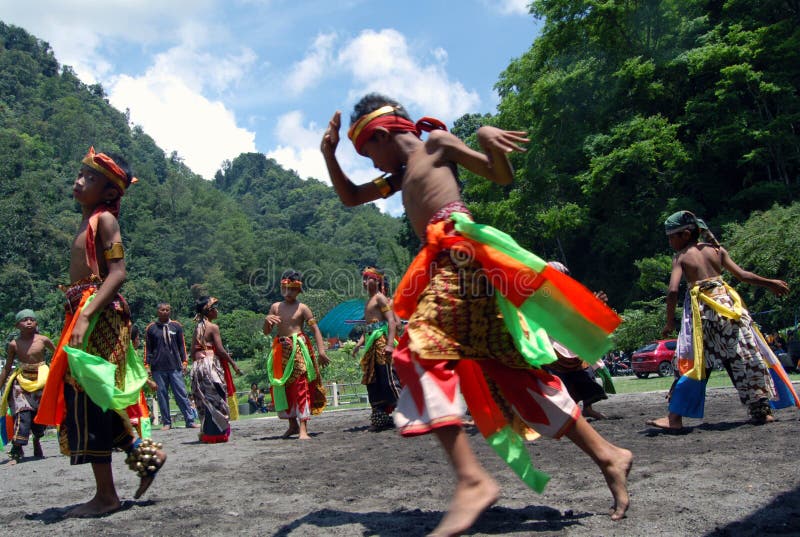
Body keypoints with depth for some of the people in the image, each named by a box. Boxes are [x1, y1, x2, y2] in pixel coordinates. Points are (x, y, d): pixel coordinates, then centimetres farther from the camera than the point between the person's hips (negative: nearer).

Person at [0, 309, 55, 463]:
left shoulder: (43, 340, -4)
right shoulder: (14, 344, -4)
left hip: (41, 380, 1)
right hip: (21, 381, -1)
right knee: (22, 415, -13)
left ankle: (37, 441, 34)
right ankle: (16, 451, -10)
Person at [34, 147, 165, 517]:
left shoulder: (104, 219, -5)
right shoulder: (87, 222, 20)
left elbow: (117, 273, -17)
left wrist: (85, 316, -25)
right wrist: (77, 316, 18)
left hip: (97, 313, -9)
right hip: (82, 314, 9)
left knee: (86, 397, -7)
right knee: (89, 398, 11)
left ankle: (106, 494, 1)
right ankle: (144, 452, 20)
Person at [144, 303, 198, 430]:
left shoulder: (176, 326, 9)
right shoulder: (151, 328, 6)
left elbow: (182, 345, 11)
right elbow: (148, 348, 9)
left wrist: (184, 362, 5)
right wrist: (147, 365, 3)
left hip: (175, 367, 0)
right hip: (158, 368, 0)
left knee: (181, 393, -2)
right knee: (162, 395, 2)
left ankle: (190, 421, -1)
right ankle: (166, 422, 10)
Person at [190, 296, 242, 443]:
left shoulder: (197, 327, 14)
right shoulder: (213, 327, -7)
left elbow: (193, 350, 14)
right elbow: (220, 350, -12)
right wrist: (233, 363, -4)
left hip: (197, 364, 7)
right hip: (211, 363, -7)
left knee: (204, 400, 11)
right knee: (216, 399, -2)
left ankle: (206, 433, 14)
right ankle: (216, 433, -1)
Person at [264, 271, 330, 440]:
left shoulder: (302, 308, -3)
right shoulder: (275, 307, 9)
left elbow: (315, 329, -8)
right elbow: (266, 332, 11)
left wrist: (321, 351, -18)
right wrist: (267, 320, -11)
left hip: (298, 349, -5)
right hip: (280, 350, 5)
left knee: (301, 386, -9)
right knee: (282, 387, 9)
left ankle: (303, 429, -9)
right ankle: (292, 424, 24)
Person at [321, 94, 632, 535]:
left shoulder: (435, 143, 11)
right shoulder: (402, 175, 33)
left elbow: (503, 176, 5)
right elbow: (350, 197, 39)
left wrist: (487, 138, -13)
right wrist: (329, 155, 26)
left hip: (460, 248, -8)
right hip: (442, 263, 8)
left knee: (422, 350, -23)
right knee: (508, 366, 4)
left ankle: (472, 479, -32)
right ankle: (605, 454, 10)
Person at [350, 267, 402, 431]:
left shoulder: (380, 298, -5)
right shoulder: (368, 302, 23)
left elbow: (392, 321, -16)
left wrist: (390, 344, -25)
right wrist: (359, 344, 20)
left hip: (381, 341, -10)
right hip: (371, 344, 10)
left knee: (388, 379, -13)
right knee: (372, 381, 11)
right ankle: (381, 418, 17)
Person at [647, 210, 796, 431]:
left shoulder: (680, 257, 1)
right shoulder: (717, 250, 9)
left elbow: (673, 291, -10)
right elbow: (742, 275, 6)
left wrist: (669, 322, -3)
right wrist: (770, 283, 19)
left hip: (701, 312, -2)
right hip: (727, 305, 3)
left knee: (693, 362, -1)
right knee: (744, 356, 11)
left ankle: (675, 416, -5)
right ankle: (761, 410, 18)